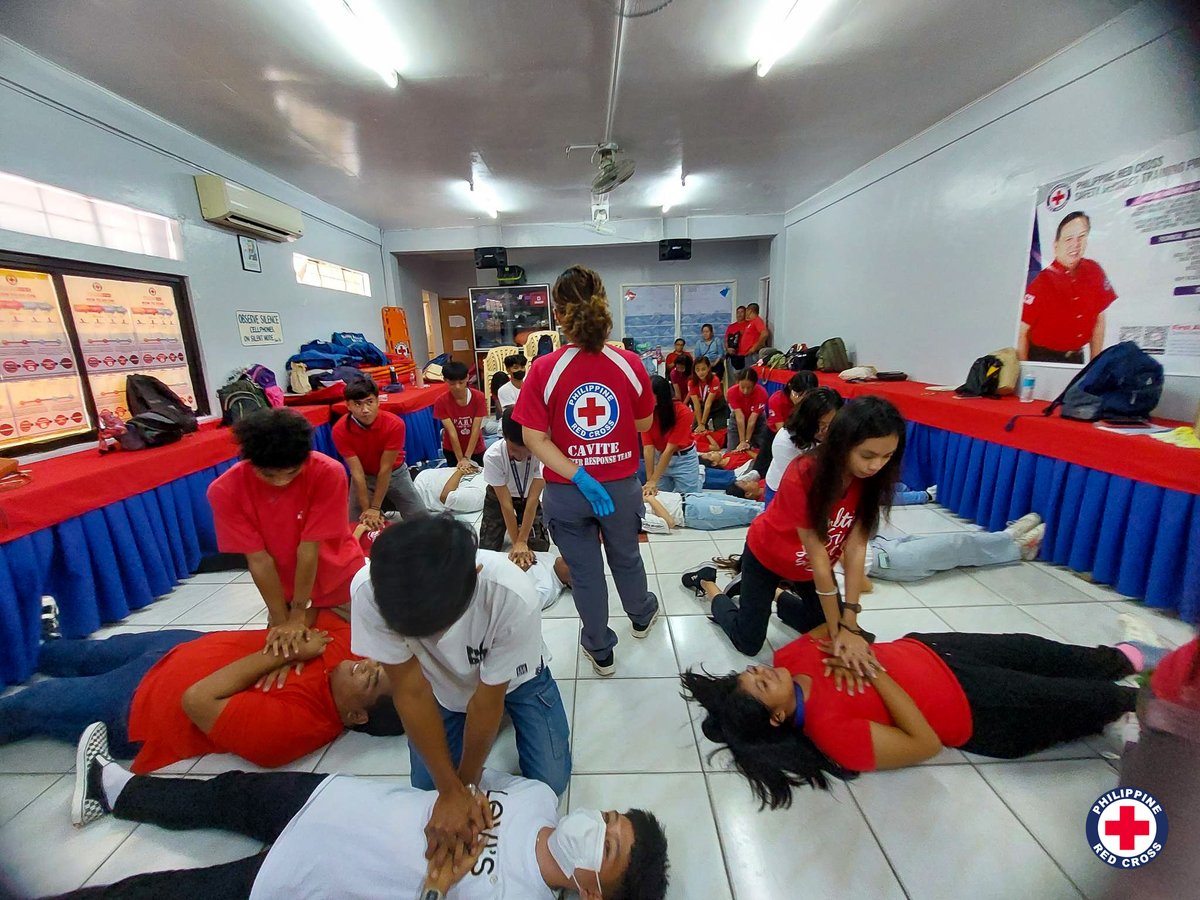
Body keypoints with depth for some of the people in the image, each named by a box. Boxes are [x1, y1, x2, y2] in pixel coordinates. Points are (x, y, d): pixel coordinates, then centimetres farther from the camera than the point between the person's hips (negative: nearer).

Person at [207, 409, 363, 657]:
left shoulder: (328, 473, -30)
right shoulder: (225, 491, -22)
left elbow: (309, 548, -26)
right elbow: (258, 559, -19)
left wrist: (298, 615, -20)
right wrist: (281, 619, -17)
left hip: (341, 579, -1)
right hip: (285, 590, 2)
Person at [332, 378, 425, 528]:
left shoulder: (394, 424, -29)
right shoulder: (340, 430, -25)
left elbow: (386, 468, -25)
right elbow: (357, 472, -23)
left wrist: (375, 508, -22)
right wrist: (366, 509, -23)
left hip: (395, 473, 0)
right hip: (364, 477, 1)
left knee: (421, 520, -2)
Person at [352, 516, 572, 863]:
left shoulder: (514, 597, -42)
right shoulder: (369, 591, -36)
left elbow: (488, 700, -25)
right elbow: (411, 692, -24)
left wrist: (465, 784, -12)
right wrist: (451, 790, -22)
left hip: (513, 678, -1)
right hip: (441, 686, 2)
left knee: (551, 780, -3)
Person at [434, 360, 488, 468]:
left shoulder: (479, 397, -16)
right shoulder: (441, 402, -16)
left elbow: (476, 430, -19)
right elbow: (452, 432, -20)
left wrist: (467, 458, -23)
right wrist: (460, 459, -22)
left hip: (476, 450, 1)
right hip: (452, 451, 0)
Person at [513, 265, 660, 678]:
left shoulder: (543, 369, -16)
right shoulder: (630, 364, -13)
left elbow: (534, 438, -17)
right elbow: (644, 424, -1)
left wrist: (579, 477, -17)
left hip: (565, 492, -1)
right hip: (621, 486, 2)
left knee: (584, 571, 18)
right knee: (626, 557, 27)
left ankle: (600, 650, 40)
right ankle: (642, 616, 56)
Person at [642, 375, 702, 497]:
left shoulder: (682, 412, -25)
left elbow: (670, 449, -27)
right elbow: (648, 447, -18)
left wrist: (653, 481, -30)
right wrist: (649, 480, -24)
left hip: (684, 459, -3)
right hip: (660, 458, 3)